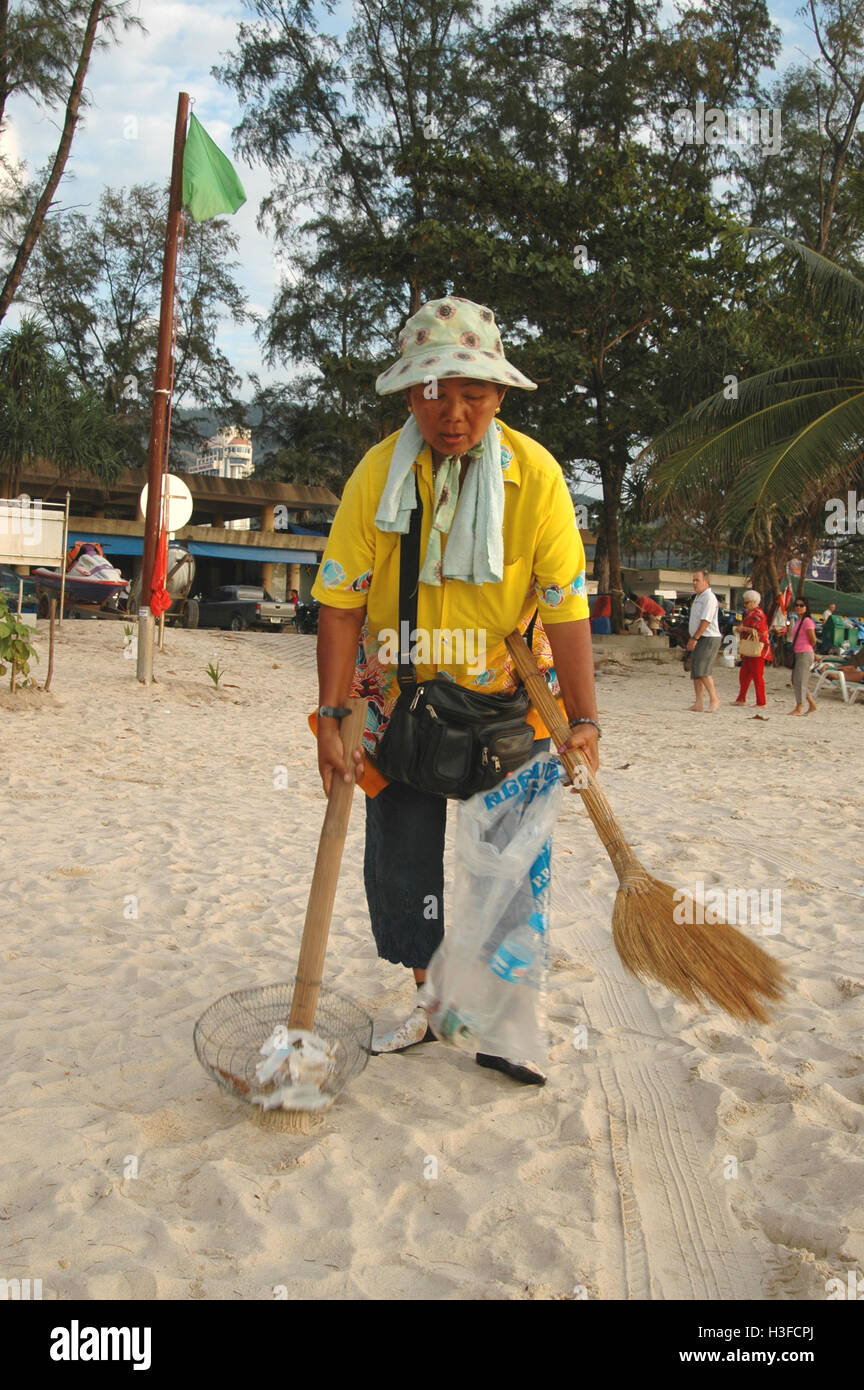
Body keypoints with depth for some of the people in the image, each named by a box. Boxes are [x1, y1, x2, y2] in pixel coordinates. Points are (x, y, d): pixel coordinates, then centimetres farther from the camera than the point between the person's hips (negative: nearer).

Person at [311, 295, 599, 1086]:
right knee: (400, 851, 5)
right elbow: (341, 600, -12)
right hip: (400, 690, 1)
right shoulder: (377, 474, -12)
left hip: (505, 692, -1)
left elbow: (566, 606, -14)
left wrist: (583, 718, -21)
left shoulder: (536, 474, -14)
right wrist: (333, 715, -17)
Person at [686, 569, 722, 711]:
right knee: (695, 671, 4)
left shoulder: (709, 597, -12)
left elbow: (706, 621, -20)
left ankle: (714, 700, -15)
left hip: (709, 638, -10)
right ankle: (698, 704, 3)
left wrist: (694, 638, -22)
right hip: (700, 640, 10)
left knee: (702, 669, -19)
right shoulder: (698, 597, 19)